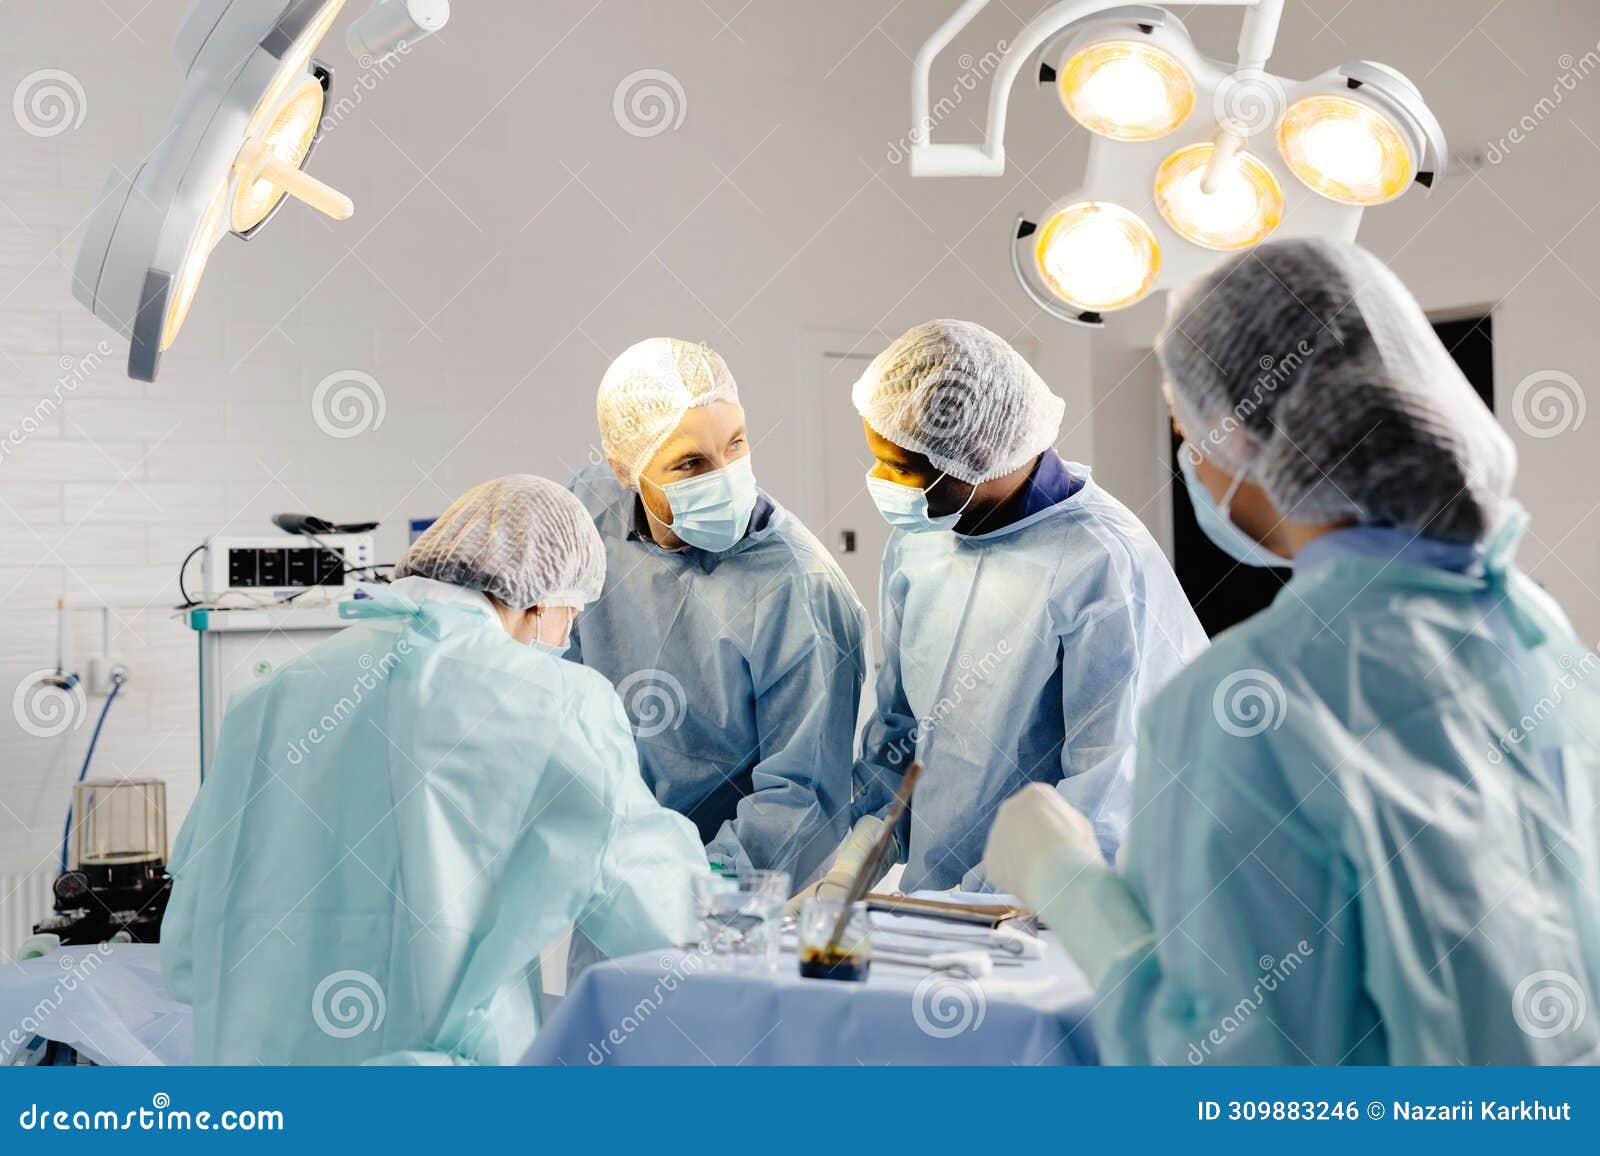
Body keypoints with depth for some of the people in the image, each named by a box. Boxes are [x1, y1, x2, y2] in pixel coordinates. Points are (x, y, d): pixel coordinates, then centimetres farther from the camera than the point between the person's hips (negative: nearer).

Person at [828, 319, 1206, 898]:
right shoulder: (916, 537, 8)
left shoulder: (1102, 563, -16)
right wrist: (869, 833, 5)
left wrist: (982, 899, -16)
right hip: (924, 896, 6)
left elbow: (1107, 791, -15)